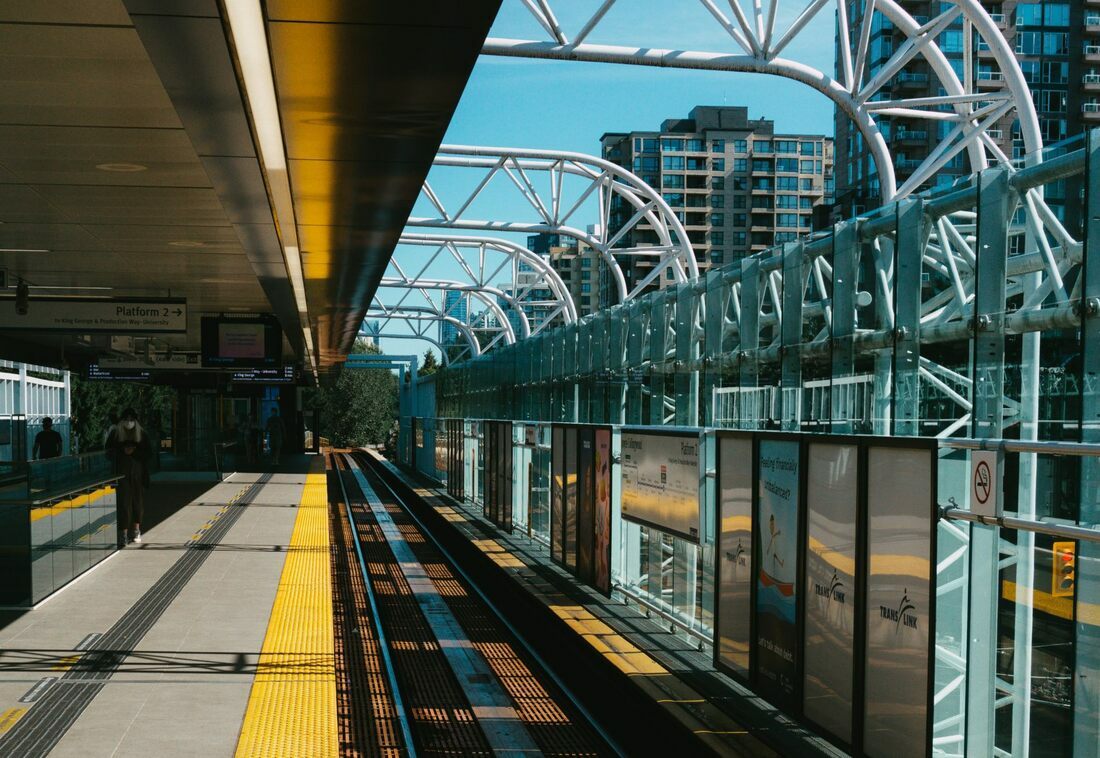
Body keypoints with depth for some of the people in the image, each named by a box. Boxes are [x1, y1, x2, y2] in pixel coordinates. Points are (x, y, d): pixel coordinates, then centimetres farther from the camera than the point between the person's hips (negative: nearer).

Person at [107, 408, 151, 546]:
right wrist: (123, 451, -15)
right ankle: (124, 533, -12)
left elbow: (148, 453, 4)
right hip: (121, 473, -2)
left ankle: (136, 530, 21)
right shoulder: (116, 434, 3)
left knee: (137, 501, 7)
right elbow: (109, 451, 3)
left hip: (138, 473, 2)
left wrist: (134, 451, -13)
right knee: (123, 502, -9)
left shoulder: (142, 434, 6)